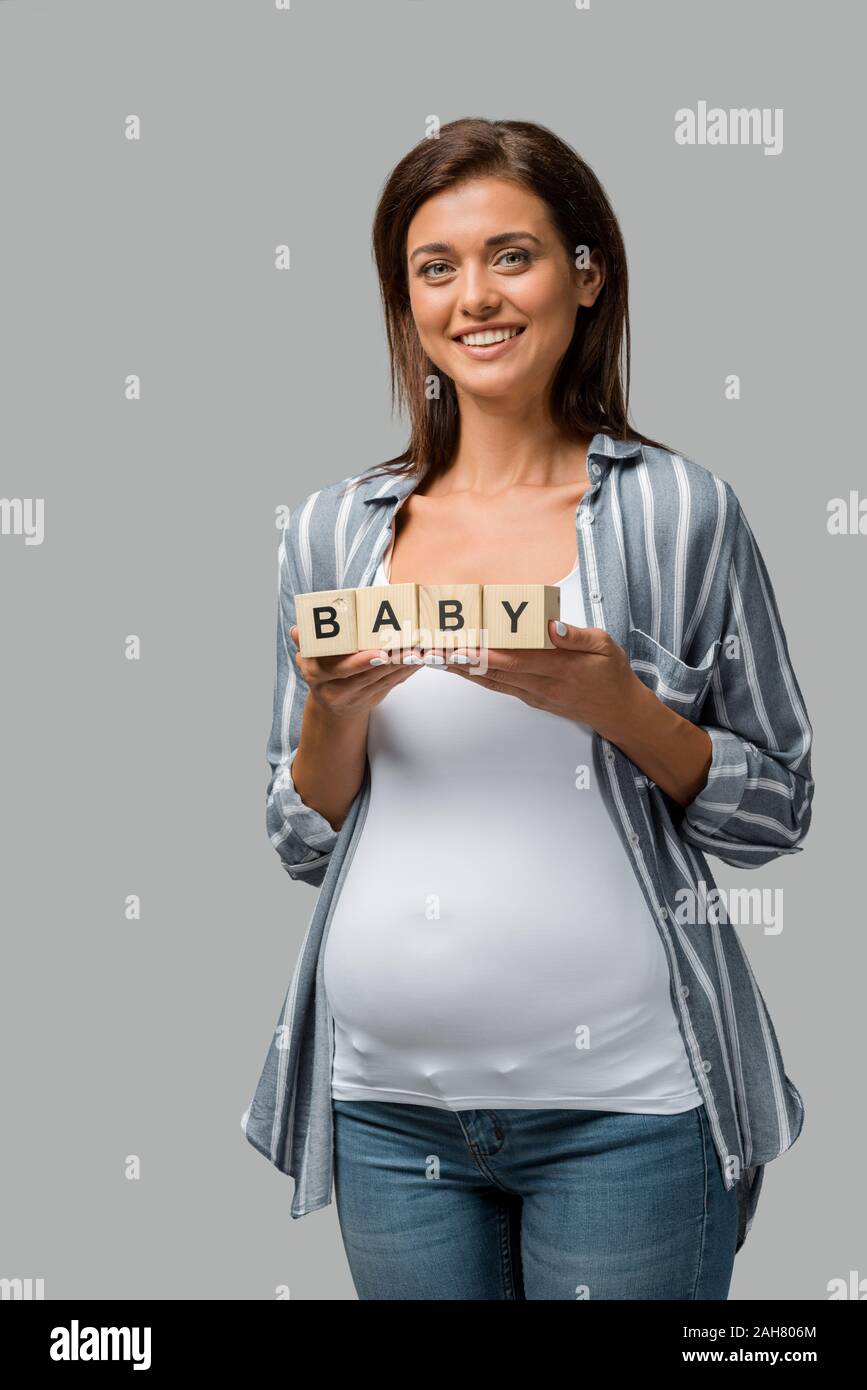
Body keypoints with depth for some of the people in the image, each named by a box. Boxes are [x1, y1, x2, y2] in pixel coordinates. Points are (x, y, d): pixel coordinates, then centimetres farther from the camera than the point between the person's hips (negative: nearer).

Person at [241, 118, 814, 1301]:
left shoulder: (679, 511, -3)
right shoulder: (335, 529, 5)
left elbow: (779, 811, 0)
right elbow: (304, 843, 9)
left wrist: (617, 706, -16)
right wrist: (336, 709, -11)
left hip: (622, 1105, -2)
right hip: (388, 1103, 3)